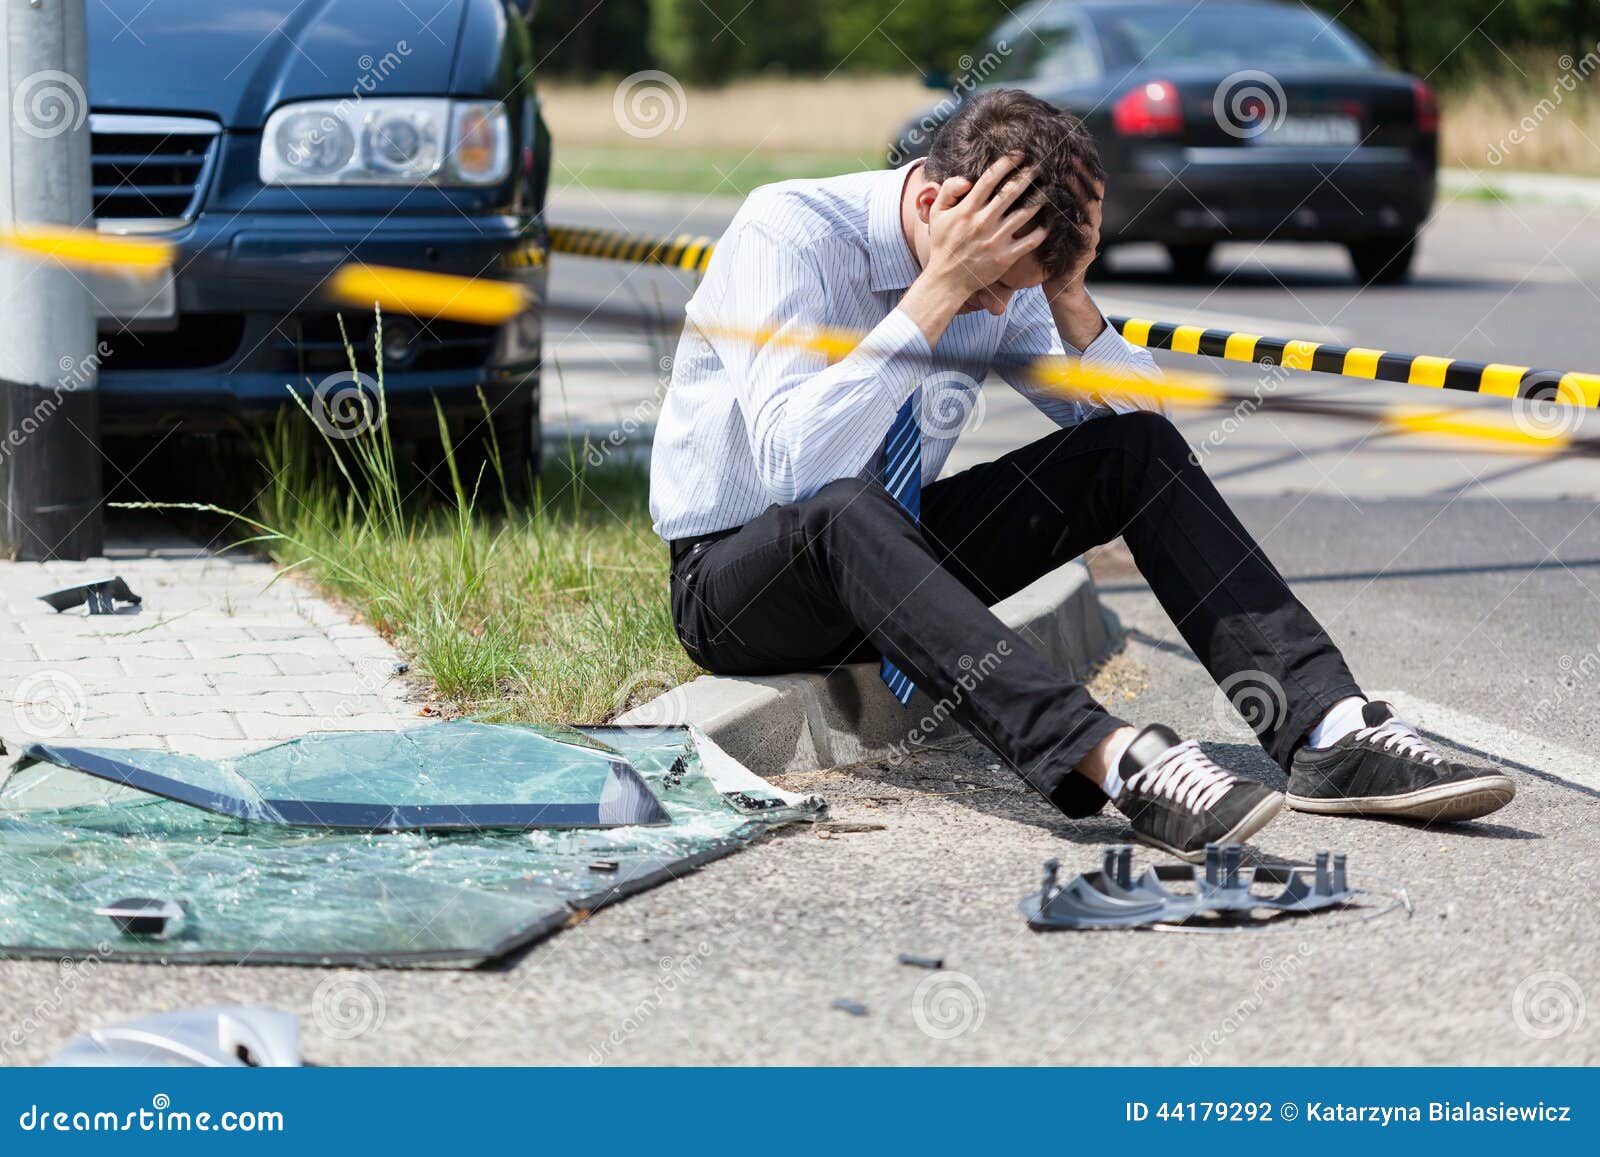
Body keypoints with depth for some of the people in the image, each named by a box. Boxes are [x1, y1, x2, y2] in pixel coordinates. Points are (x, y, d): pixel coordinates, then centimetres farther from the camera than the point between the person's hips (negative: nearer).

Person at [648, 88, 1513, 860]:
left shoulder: (1002, 277, -4)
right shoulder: (786, 232, -22)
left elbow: (1138, 426, -4)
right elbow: (795, 467, -35)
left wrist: (1068, 295, -20)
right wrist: (938, 291, -36)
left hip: (889, 564, 6)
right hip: (735, 579, -6)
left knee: (1139, 449, -15)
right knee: (845, 511, -42)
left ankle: (1329, 730, -28)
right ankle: (1111, 762, -57)